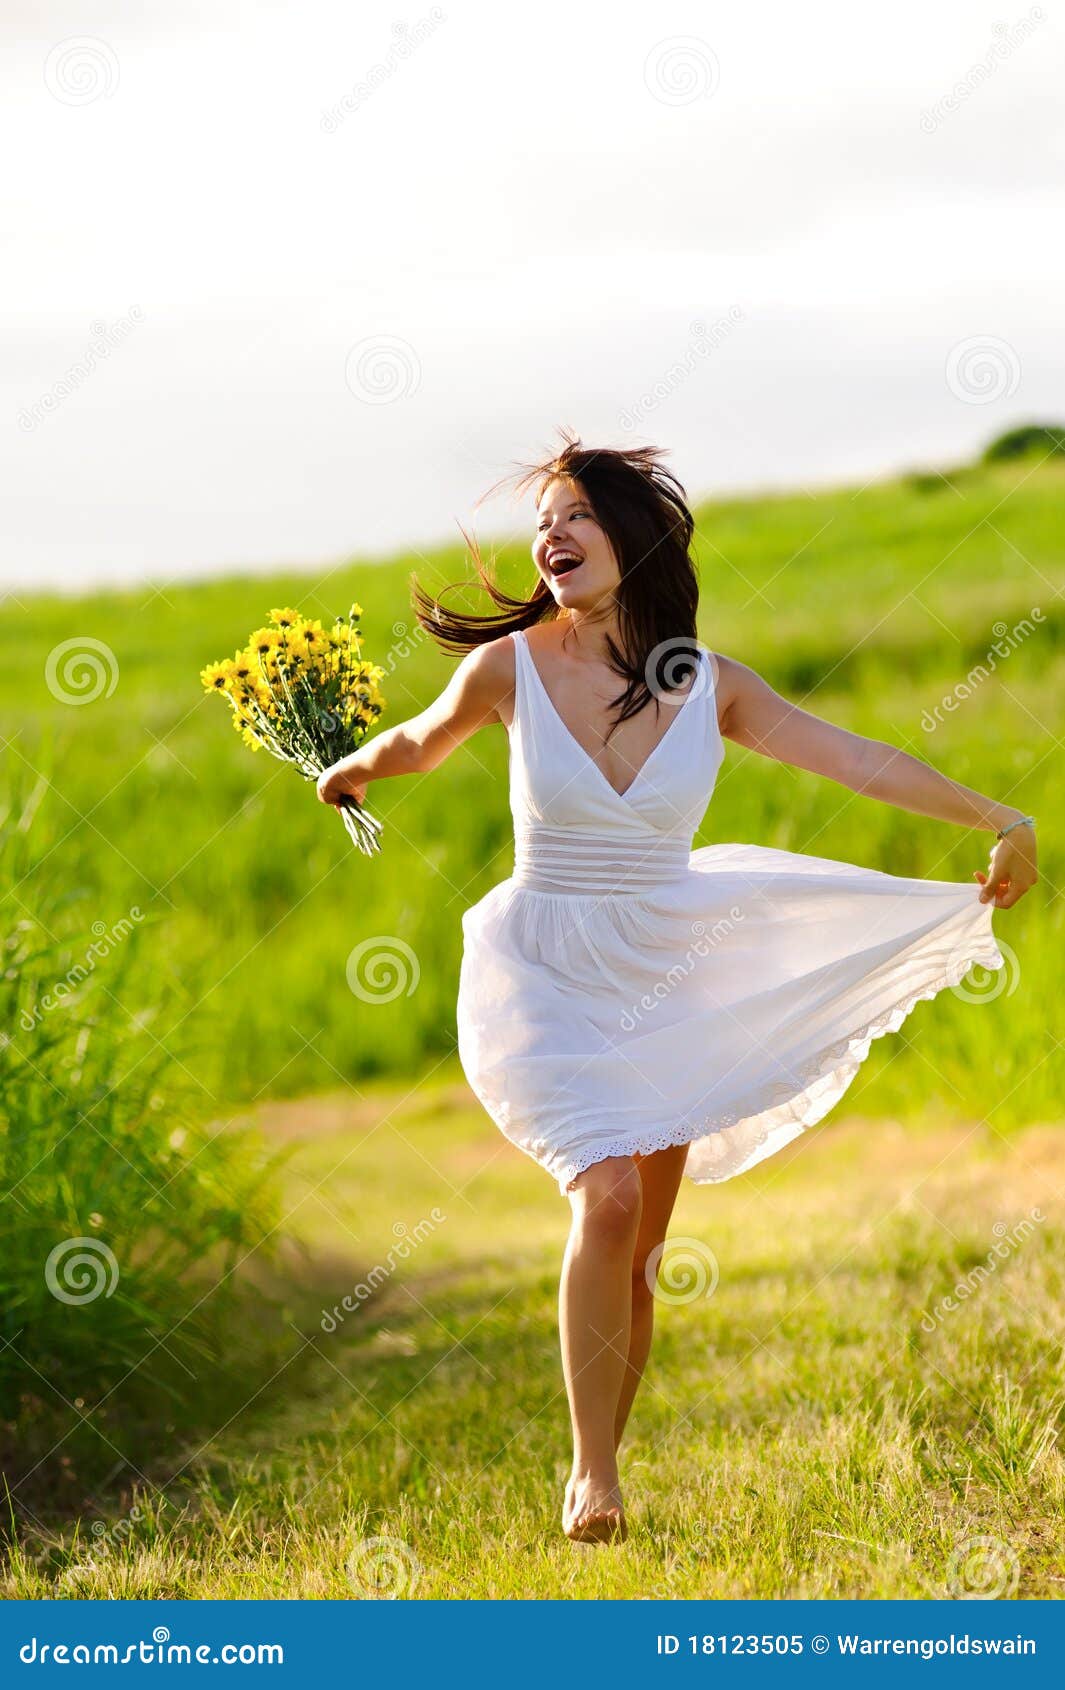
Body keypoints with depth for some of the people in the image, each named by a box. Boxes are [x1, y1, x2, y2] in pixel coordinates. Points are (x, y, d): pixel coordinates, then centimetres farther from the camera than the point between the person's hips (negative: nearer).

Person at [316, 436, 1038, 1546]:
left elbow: (859, 760, -8)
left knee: (635, 1252, 5)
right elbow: (423, 744, 13)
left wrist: (1001, 822, -12)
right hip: (543, 982, -3)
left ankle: (595, 1476, 18)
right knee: (608, 1200, -22)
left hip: (662, 987, 3)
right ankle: (593, 1473, -13)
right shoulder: (511, 666, -8)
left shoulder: (710, 690, -4)